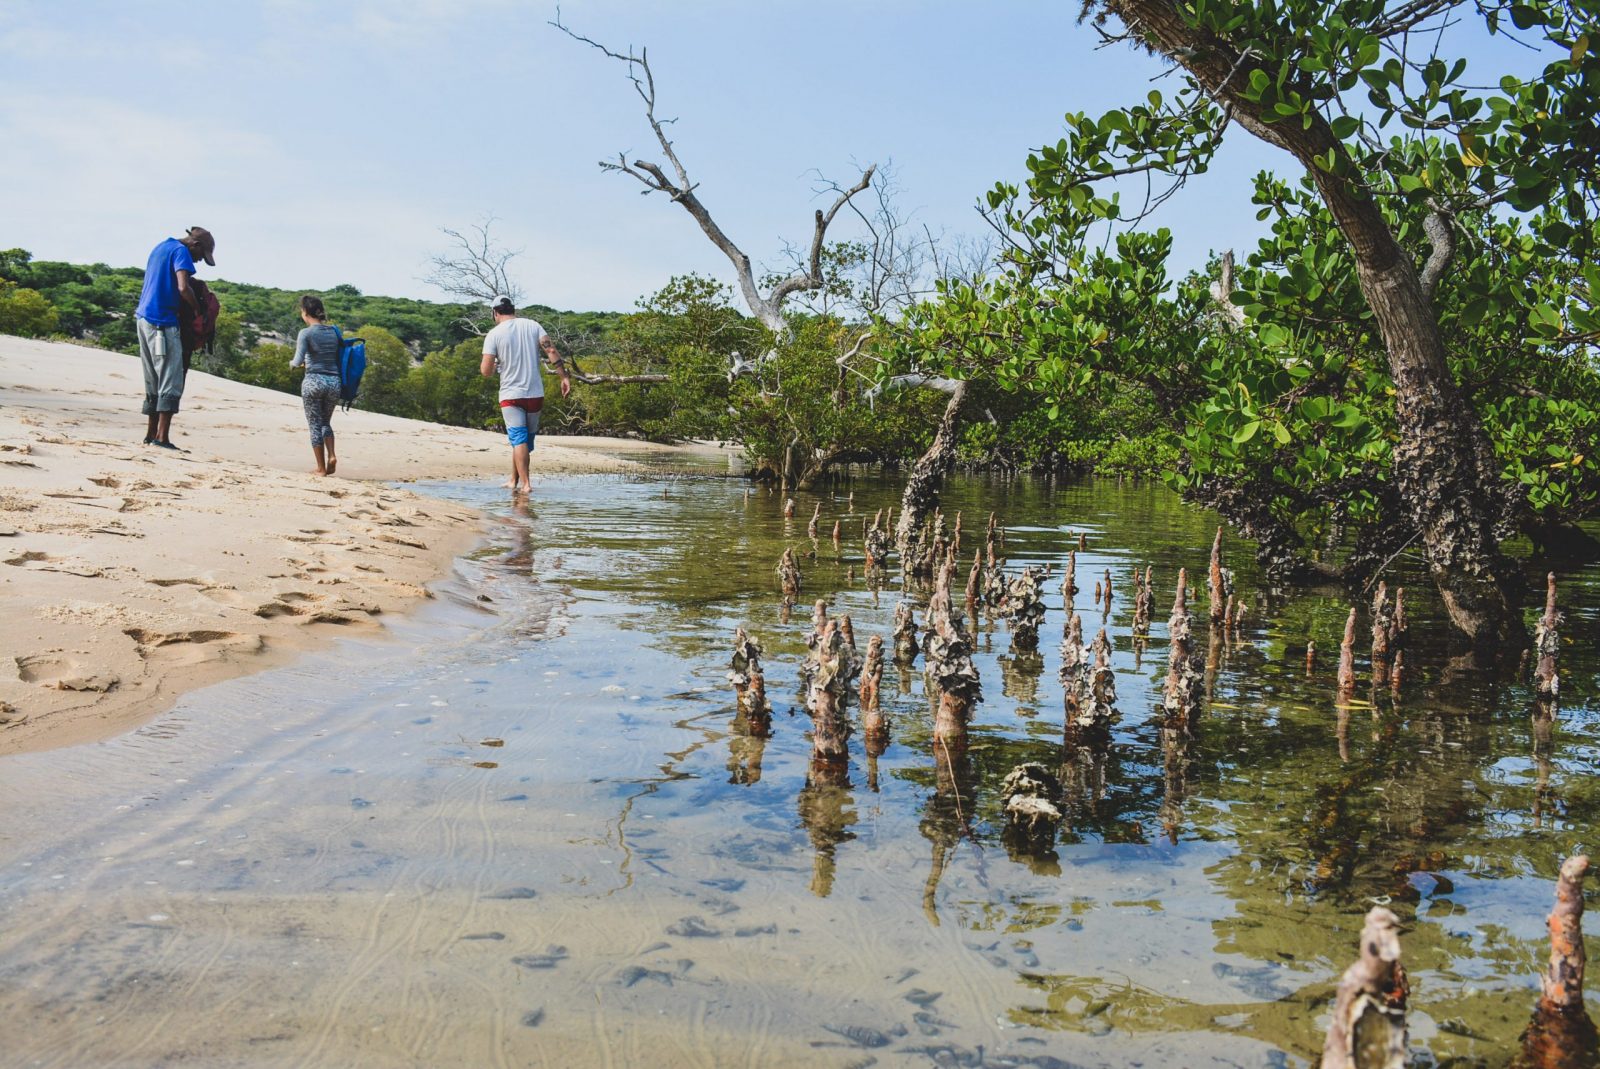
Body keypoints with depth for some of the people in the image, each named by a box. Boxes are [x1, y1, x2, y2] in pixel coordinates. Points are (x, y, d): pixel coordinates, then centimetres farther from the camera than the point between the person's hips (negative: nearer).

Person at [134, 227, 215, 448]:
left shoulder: (160, 247, 21)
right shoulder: (181, 251, -8)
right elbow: (183, 287, -21)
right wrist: (197, 308, -5)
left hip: (144, 318, 9)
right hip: (162, 322, -9)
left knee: (153, 381, 13)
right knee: (172, 382, -9)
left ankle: (151, 434, 13)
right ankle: (162, 437, -14)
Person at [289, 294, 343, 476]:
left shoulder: (306, 333, -8)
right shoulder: (334, 331, 6)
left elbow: (298, 361, -13)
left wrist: (292, 363, 10)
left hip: (314, 381, -4)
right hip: (334, 381, 4)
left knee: (315, 425, 6)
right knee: (326, 422, 20)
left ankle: (321, 468, 6)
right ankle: (331, 455, -2)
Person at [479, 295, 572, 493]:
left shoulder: (494, 334, -3)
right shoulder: (532, 325, 5)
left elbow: (486, 371, -9)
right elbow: (551, 350, -6)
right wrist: (565, 376, -6)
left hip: (510, 395, -3)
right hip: (535, 394, 3)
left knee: (518, 439, -5)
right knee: (527, 438, 15)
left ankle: (525, 483, -17)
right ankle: (514, 481, 24)